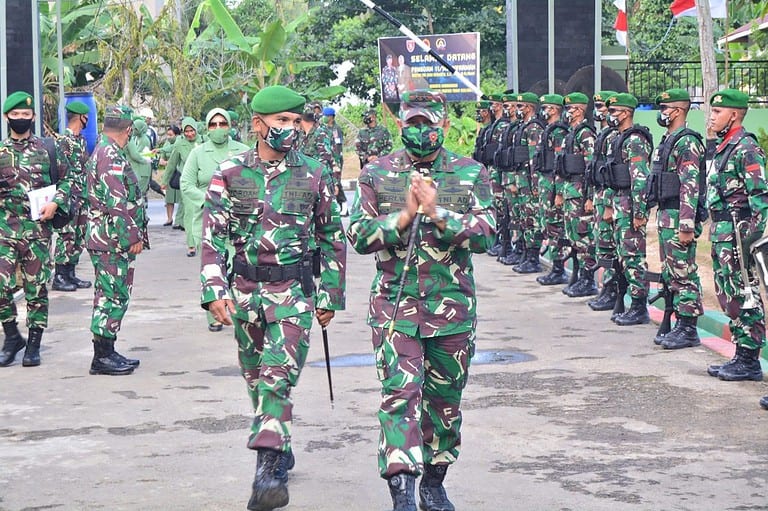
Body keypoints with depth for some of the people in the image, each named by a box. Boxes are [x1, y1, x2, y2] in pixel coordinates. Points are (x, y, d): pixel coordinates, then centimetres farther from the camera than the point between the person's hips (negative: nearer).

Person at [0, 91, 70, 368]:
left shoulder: (46, 149, 6)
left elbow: (66, 180, 9)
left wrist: (55, 203, -7)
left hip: (37, 228, 0)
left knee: (36, 288, 3)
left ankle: (33, 345, 13)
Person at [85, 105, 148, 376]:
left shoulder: (104, 153, 17)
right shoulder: (111, 157, -17)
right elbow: (117, 203, -23)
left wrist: (134, 234, 23)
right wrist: (133, 237, -18)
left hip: (103, 239, 11)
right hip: (114, 241, -11)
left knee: (110, 296, 14)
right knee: (114, 296, -6)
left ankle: (107, 353, 21)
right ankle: (102, 356, -2)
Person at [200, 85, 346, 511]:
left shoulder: (314, 174, 1)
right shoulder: (230, 173, 0)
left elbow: (332, 238, 7)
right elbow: (212, 235, -4)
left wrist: (330, 297, 6)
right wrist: (215, 290, -15)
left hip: (293, 290, -2)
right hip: (244, 288, 3)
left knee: (277, 380, -15)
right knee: (255, 378, 14)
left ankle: (269, 470, -17)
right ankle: (279, 450, 33)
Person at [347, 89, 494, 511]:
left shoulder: (472, 175, 4)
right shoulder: (376, 174, 5)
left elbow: (485, 234, -6)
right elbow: (359, 235, -2)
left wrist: (438, 213, -20)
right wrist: (404, 216, -16)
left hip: (453, 308, 2)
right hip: (395, 305, -1)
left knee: (445, 399, 12)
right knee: (400, 392, -14)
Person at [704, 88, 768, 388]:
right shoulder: (721, 147, 16)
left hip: (737, 233, -10)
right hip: (720, 233, 10)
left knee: (743, 296, -5)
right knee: (726, 295, 13)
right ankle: (741, 356, 20)